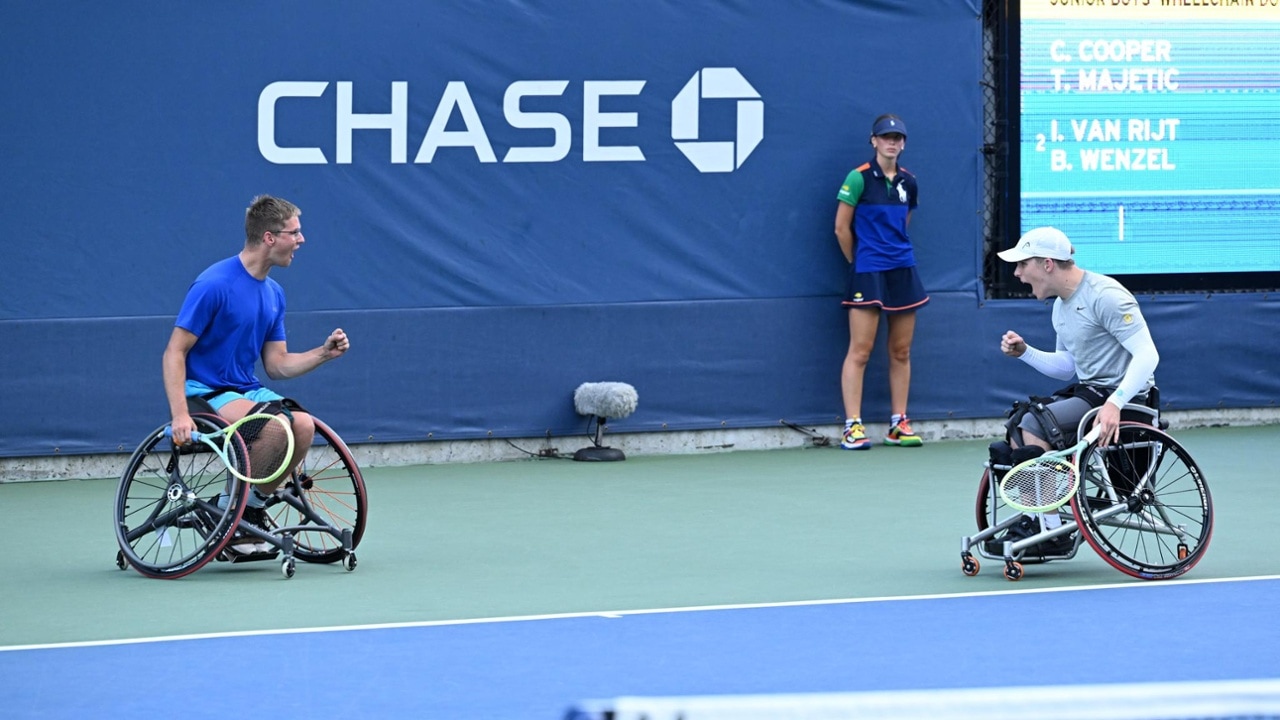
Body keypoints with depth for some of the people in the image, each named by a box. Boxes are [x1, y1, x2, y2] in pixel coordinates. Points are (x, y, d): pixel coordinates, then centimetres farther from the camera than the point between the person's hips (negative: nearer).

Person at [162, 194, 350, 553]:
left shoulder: (273, 293, 10)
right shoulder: (214, 285, -15)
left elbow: (277, 365, 16)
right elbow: (174, 352, -15)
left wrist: (323, 353, 0)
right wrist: (180, 415, -25)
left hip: (246, 389, 8)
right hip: (204, 392, -8)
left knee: (302, 425, -19)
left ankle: (252, 509, -1)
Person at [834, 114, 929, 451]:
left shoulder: (908, 182, 9)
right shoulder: (859, 178, -7)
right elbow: (842, 227, -4)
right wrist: (858, 261, 4)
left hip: (903, 271, 6)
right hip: (868, 272, -6)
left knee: (901, 351, 7)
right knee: (860, 351, -7)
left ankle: (898, 424, 14)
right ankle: (853, 427, -5)